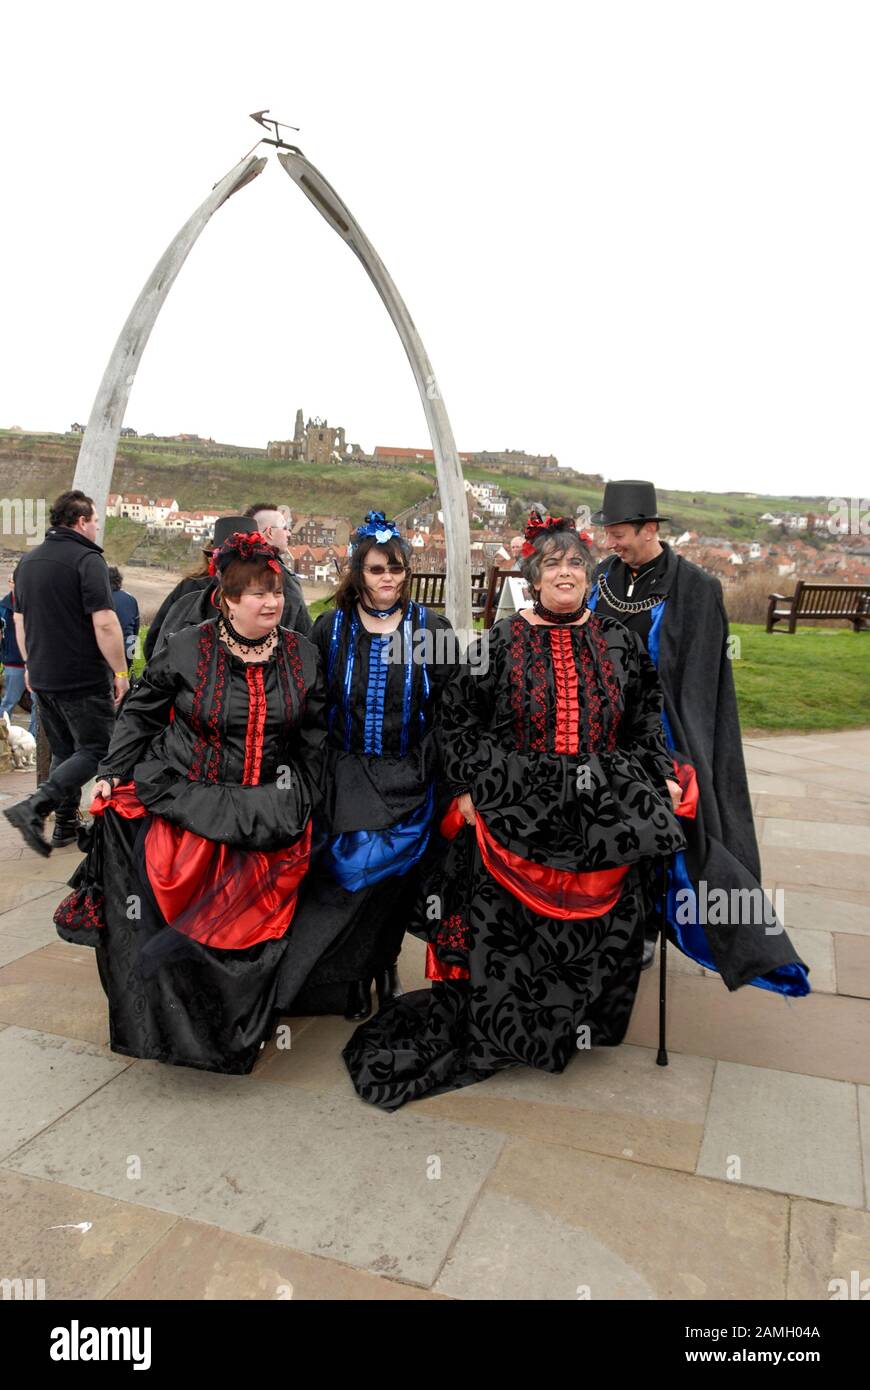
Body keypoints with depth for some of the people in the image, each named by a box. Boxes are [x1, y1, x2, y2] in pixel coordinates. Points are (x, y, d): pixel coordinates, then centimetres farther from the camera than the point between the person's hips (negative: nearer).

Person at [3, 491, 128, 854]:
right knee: (97, 750, 0)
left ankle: (65, 825, 19)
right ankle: (34, 808, -14)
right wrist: (121, 672, -13)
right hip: (84, 679, -8)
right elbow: (104, 623, -20)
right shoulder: (87, 559, -13)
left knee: (63, 751, 17)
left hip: (42, 677, 8)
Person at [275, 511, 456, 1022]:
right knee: (354, 865, -7)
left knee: (398, 870, 4)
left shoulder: (432, 628, 0)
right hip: (348, 774, 0)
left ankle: (384, 960, 29)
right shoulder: (331, 629, 2)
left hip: (410, 777, 0)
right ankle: (352, 972, 15)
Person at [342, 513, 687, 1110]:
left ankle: (583, 1021, 28)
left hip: (606, 811, 2)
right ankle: (506, 1029, 21)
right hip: (515, 807, -2)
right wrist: (469, 788, -5)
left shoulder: (619, 644, 8)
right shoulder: (501, 643, 1)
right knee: (509, 921, 0)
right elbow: (461, 718, 2)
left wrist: (662, 778, 7)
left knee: (597, 920, 4)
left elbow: (647, 722, 14)